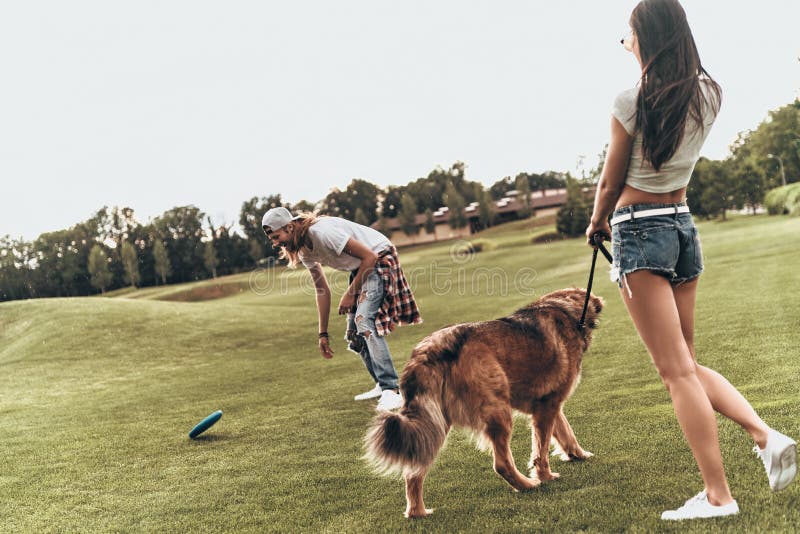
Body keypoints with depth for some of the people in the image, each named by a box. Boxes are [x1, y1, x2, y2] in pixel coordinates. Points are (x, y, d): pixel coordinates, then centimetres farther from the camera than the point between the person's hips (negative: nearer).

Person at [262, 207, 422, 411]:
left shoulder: (322, 232, -28)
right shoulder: (304, 251, 0)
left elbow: (370, 256, -24)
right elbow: (322, 291, 8)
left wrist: (351, 293, -16)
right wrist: (323, 334, 7)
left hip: (379, 258, -10)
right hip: (360, 267, 10)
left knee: (364, 321, -24)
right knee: (353, 331, 8)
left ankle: (391, 391, -25)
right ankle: (383, 385, 18)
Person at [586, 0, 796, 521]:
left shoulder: (632, 102, -13)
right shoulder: (708, 95, 4)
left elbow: (611, 184, -3)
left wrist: (597, 225, 15)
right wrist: (656, 52, 30)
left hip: (640, 231, -7)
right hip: (685, 228, 7)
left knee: (677, 370, -5)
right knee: (688, 362, 18)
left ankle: (718, 496, -2)